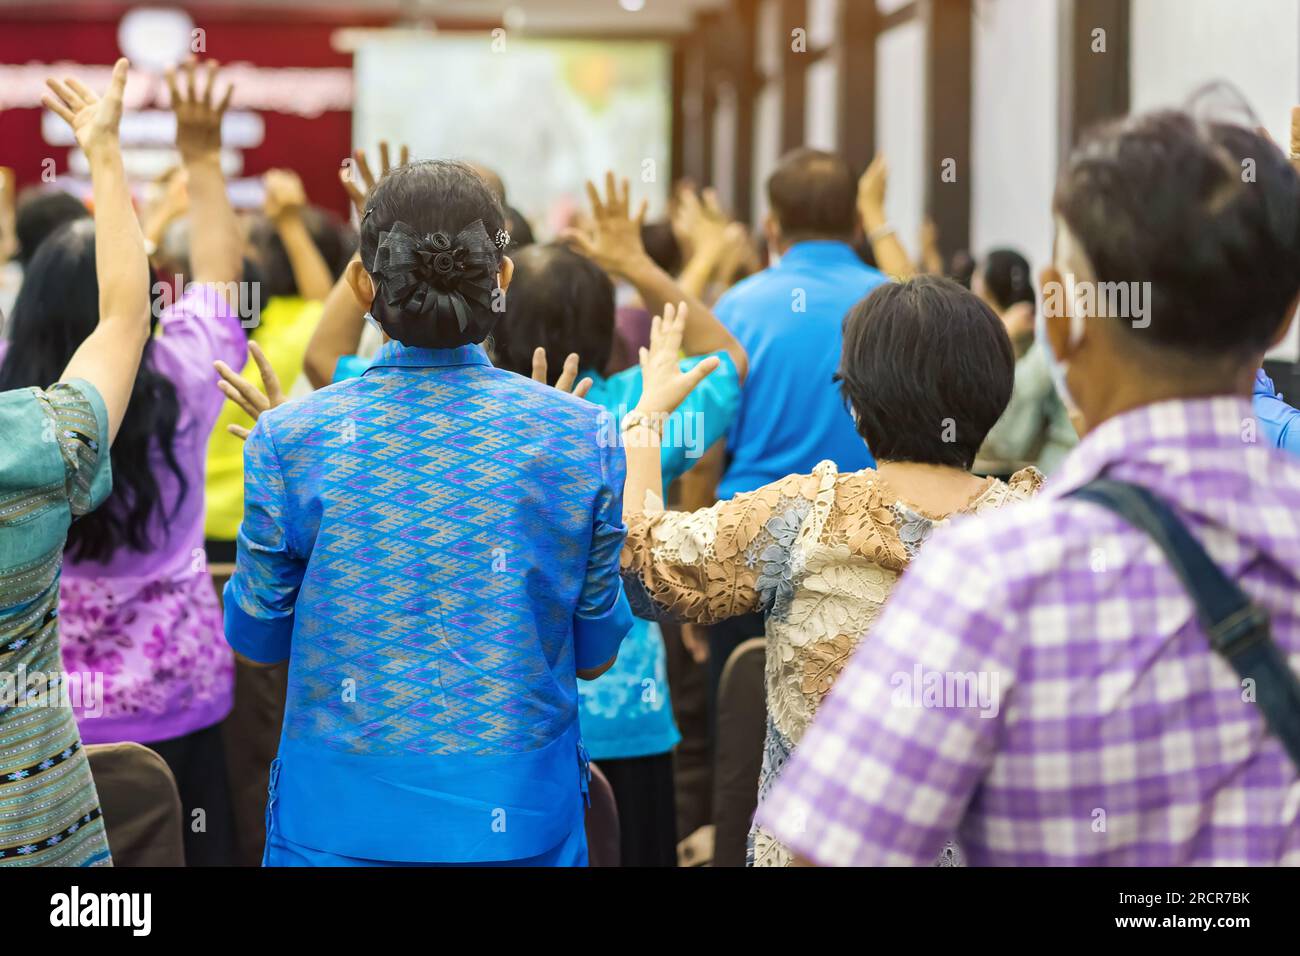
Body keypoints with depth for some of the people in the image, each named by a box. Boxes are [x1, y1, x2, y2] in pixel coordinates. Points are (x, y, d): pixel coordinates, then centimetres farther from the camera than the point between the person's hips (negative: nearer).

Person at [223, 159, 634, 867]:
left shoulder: (289, 441, -11)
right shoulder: (580, 437, -9)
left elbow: (256, 641, 1)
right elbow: (594, 654, 1)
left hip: (339, 817, 0)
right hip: (522, 820, 0)